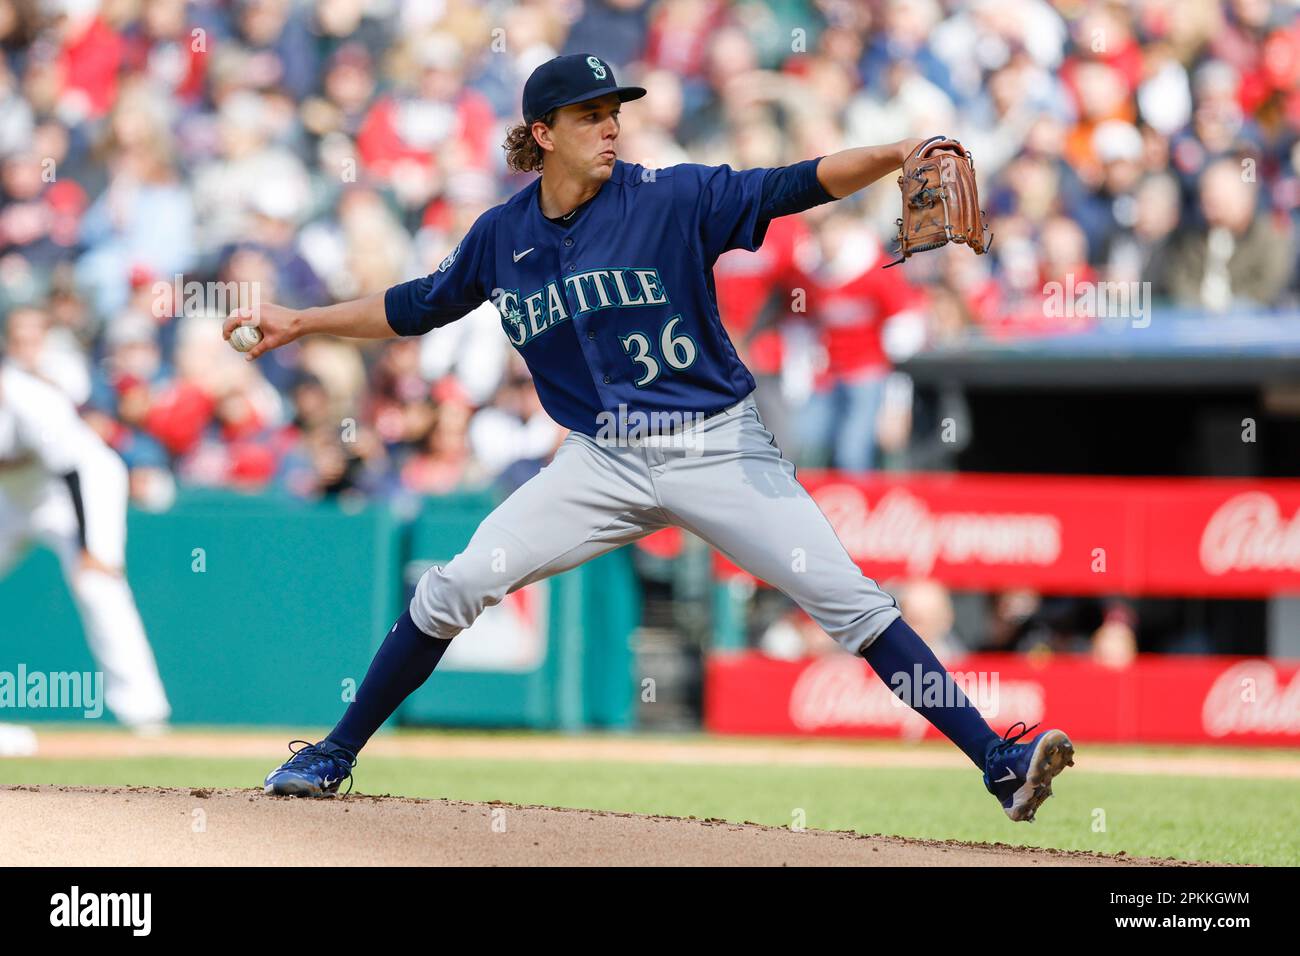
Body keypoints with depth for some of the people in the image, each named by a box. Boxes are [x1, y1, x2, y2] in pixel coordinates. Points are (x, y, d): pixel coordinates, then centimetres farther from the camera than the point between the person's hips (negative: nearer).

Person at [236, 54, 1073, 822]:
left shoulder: (672, 199, -9)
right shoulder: (502, 236, 2)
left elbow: (793, 188, -19)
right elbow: (416, 309, 19)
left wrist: (897, 155, -33)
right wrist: (302, 322, 17)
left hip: (718, 450, -3)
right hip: (603, 464, 3)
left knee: (850, 600, -13)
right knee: (453, 590, -6)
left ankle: (999, 761, -13)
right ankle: (335, 756, 9)